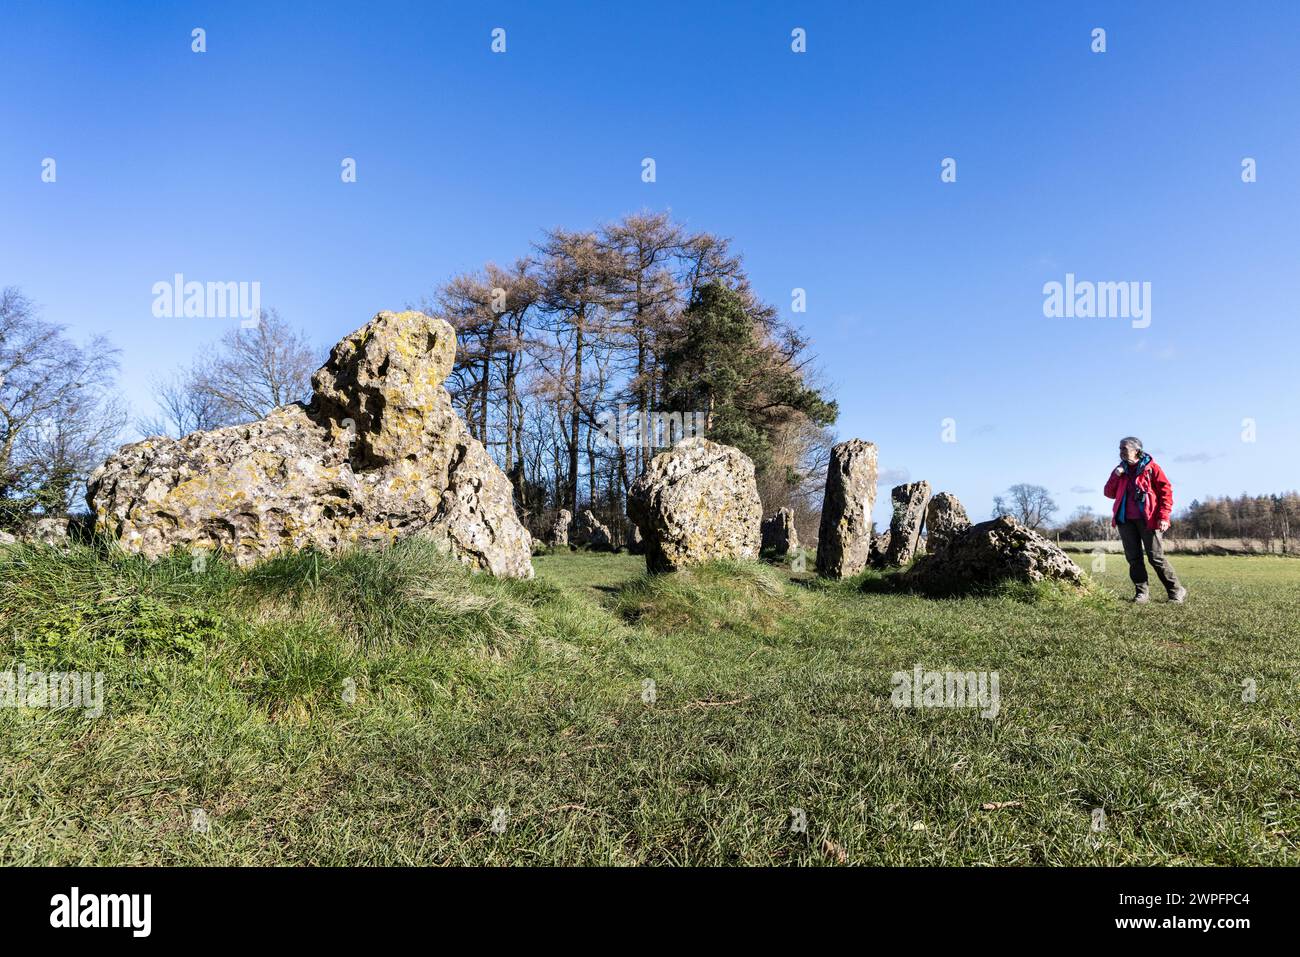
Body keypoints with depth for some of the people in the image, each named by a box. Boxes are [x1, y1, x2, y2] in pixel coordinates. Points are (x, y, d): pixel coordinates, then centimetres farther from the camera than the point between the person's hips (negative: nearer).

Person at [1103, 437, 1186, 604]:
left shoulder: (1151, 467, -1)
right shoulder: (1121, 470, 13)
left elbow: (1166, 491, -5)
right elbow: (1109, 493, 12)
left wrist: (1163, 517, -12)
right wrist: (1116, 476, -4)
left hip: (1148, 520, -5)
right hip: (1126, 521, 5)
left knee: (1156, 557, -4)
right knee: (1133, 558, 4)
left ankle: (1176, 591, 9)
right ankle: (1142, 592, 11)